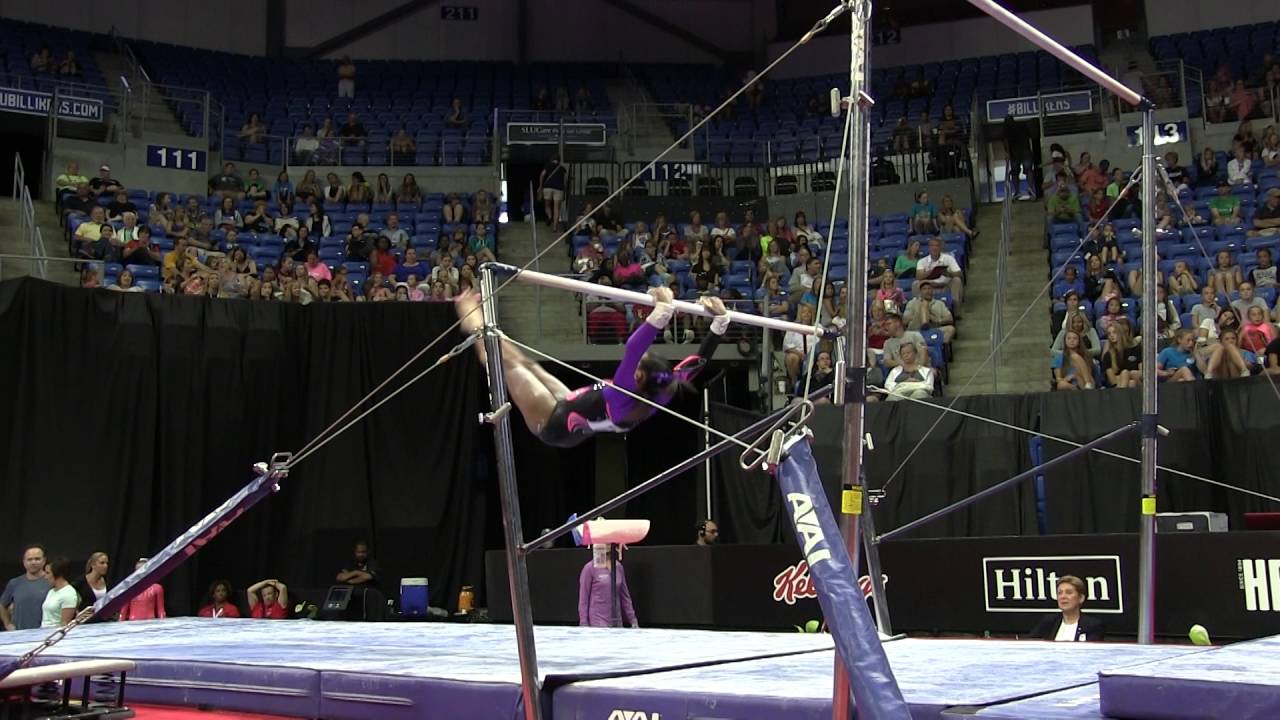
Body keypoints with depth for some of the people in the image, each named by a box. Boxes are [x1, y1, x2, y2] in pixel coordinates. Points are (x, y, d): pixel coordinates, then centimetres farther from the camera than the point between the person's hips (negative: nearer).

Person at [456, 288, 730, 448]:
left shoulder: (623, 398, -41)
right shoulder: (660, 396, -23)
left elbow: (633, 348, -59)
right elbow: (700, 360, -21)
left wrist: (662, 312, -68)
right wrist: (720, 320, -28)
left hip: (553, 424, -8)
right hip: (571, 429, 8)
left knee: (509, 363, 5)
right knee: (528, 365, 23)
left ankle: (475, 324, 31)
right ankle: (481, 328, 46)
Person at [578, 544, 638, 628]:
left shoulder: (618, 567, 8)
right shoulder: (589, 568, -6)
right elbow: (583, 599, -4)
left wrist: (632, 619, 12)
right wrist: (584, 624, -9)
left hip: (617, 621, 5)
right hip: (597, 623, -5)